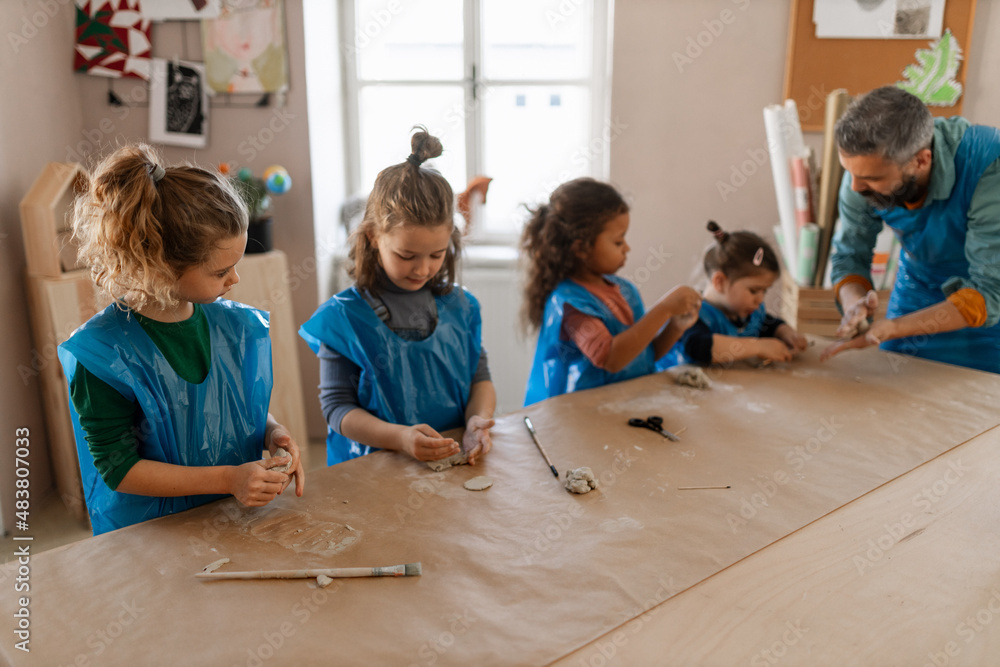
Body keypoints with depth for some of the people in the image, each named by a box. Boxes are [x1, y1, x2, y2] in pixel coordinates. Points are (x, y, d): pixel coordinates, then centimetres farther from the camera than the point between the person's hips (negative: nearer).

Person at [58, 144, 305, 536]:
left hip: (235, 519, 4)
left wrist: (272, 433, -4)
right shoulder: (100, 353, -14)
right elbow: (117, 468, -12)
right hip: (145, 533, -3)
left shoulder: (238, 326, 2)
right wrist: (226, 479, -17)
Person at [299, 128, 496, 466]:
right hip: (372, 468, -2)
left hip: (456, 462, 3)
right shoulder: (343, 317, -5)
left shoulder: (459, 306, 6)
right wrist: (399, 438, -20)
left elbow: (480, 377, 12)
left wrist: (476, 420, -10)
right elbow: (336, 405, -5)